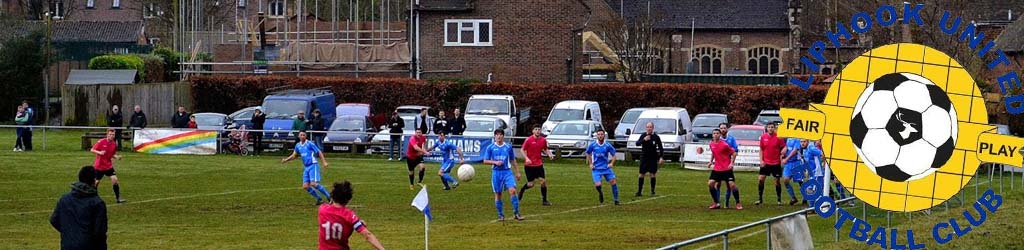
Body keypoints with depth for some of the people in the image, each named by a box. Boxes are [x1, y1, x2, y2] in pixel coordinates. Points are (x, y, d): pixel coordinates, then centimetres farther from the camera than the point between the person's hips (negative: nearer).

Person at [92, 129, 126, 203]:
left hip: (109, 166, 3)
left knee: (115, 180, -9)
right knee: (96, 182, 3)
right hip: (99, 166, -3)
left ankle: (117, 198, -2)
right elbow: (92, 150, -11)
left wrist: (117, 157, -8)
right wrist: (99, 152, -28)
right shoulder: (101, 142, -14)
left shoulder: (114, 144, 0)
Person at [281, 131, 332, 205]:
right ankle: (319, 199, 11)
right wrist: (285, 160, 8)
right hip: (306, 167, 7)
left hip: (313, 165, -7)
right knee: (305, 186, -1)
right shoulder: (298, 145, 11)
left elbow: (319, 152, -7)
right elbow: (294, 155, 23)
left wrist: (324, 162, -17)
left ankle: (329, 197, -13)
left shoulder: (310, 144, -8)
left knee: (313, 184, -20)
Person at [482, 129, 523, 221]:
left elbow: (513, 160, 14)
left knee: (512, 190, -17)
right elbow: (485, 161, 3)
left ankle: (516, 213, -12)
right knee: (498, 194, 3)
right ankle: (500, 215, 15)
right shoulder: (490, 147, 3)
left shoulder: (508, 147, 7)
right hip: (496, 172, 0)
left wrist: (517, 172, 12)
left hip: (507, 172, 0)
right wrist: (495, 162, -13)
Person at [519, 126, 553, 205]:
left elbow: (545, 150, 17)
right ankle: (522, 190, 32)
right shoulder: (528, 140, -10)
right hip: (529, 165, -4)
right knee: (530, 184, -1)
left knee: (543, 181, -5)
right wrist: (526, 158, -20)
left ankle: (544, 200, 5)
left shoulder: (543, 140, 2)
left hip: (539, 164, 4)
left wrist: (549, 154, -4)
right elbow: (522, 150, -5)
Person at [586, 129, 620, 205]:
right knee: (597, 185, -17)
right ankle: (600, 193, 21)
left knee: (613, 182, -11)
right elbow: (588, 154, 12)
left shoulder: (608, 145, -5)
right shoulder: (592, 145, -5)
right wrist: (590, 164, 4)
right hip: (596, 168, -1)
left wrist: (612, 163, -10)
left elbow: (614, 155, 5)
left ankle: (616, 200, 2)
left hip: (606, 167, 1)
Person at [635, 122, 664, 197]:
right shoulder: (643, 135, 2)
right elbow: (637, 143, -7)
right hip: (644, 158, 1)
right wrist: (644, 140, -23)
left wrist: (661, 157, -7)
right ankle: (639, 191, 6)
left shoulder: (656, 137, -2)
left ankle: (653, 191, 10)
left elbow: (660, 148, 3)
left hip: (653, 158, -1)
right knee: (641, 174, 0)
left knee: (653, 174, -1)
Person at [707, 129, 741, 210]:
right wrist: (711, 162, 13)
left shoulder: (724, 144, -14)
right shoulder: (711, 144, 4)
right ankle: (716, 203, 8)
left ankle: (738, 203, 5)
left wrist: (732, 163, -16)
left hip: (727, 168, -5)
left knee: (732, 185, -9)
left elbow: (734, 153, -8)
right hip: (716, 168, 5)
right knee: (710, 184, -5)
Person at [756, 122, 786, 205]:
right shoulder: (763, 137, 1)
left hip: (776, 163, -2)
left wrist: (782, 153, -23)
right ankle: (760, 199, 6)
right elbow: (761, 149, 8)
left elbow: (784, 147, -2)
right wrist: (761, 160, 0)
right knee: (760, 179, -5)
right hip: (765, 163, 2)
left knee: (777, 181, 4)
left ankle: (779, 199, 16)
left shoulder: (778, 137, -7)